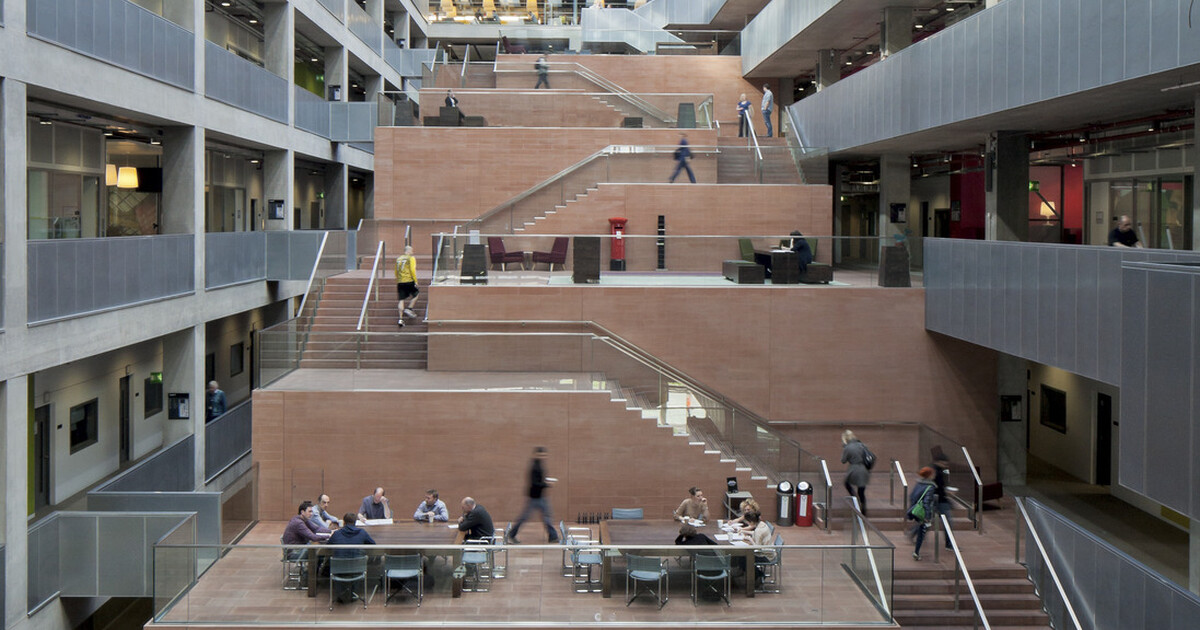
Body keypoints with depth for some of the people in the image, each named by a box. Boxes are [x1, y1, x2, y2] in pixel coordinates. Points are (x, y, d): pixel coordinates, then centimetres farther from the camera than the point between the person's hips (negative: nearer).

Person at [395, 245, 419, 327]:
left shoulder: (398, 259, 16)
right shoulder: (411, 258, -3)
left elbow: (396, 272, 18)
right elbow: (412, 270, -12)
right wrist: (415, 281, -7)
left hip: (400, 282, 5)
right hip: (409, 281, -5)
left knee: (402, 300, 5)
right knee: (416, 294, 15)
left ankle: (401, 318, -1)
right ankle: (409, 309, -1)